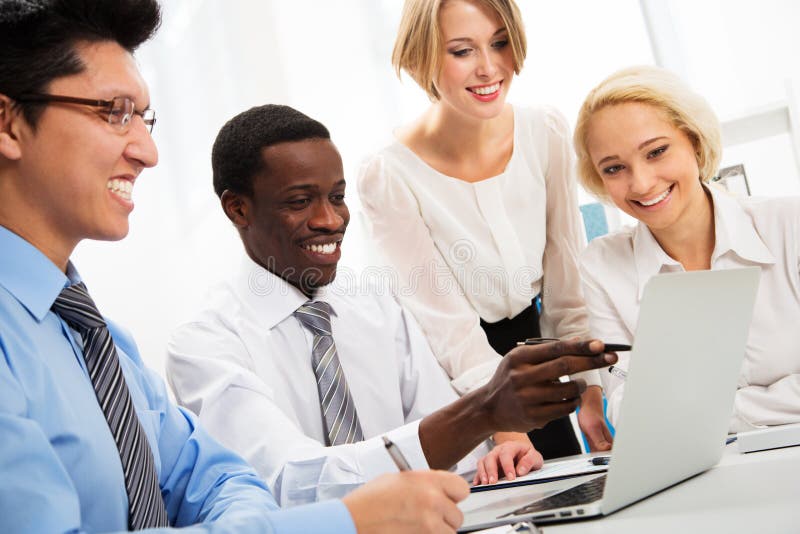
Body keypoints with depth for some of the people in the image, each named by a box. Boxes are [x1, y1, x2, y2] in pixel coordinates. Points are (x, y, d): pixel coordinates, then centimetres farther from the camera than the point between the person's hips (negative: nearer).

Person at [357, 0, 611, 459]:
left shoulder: (546, 133, -10)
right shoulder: (388, 177, -23)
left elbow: (568, 285, -5)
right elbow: (449, 326, -23)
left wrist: (590, 392, -9)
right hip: (452, 395, -4)